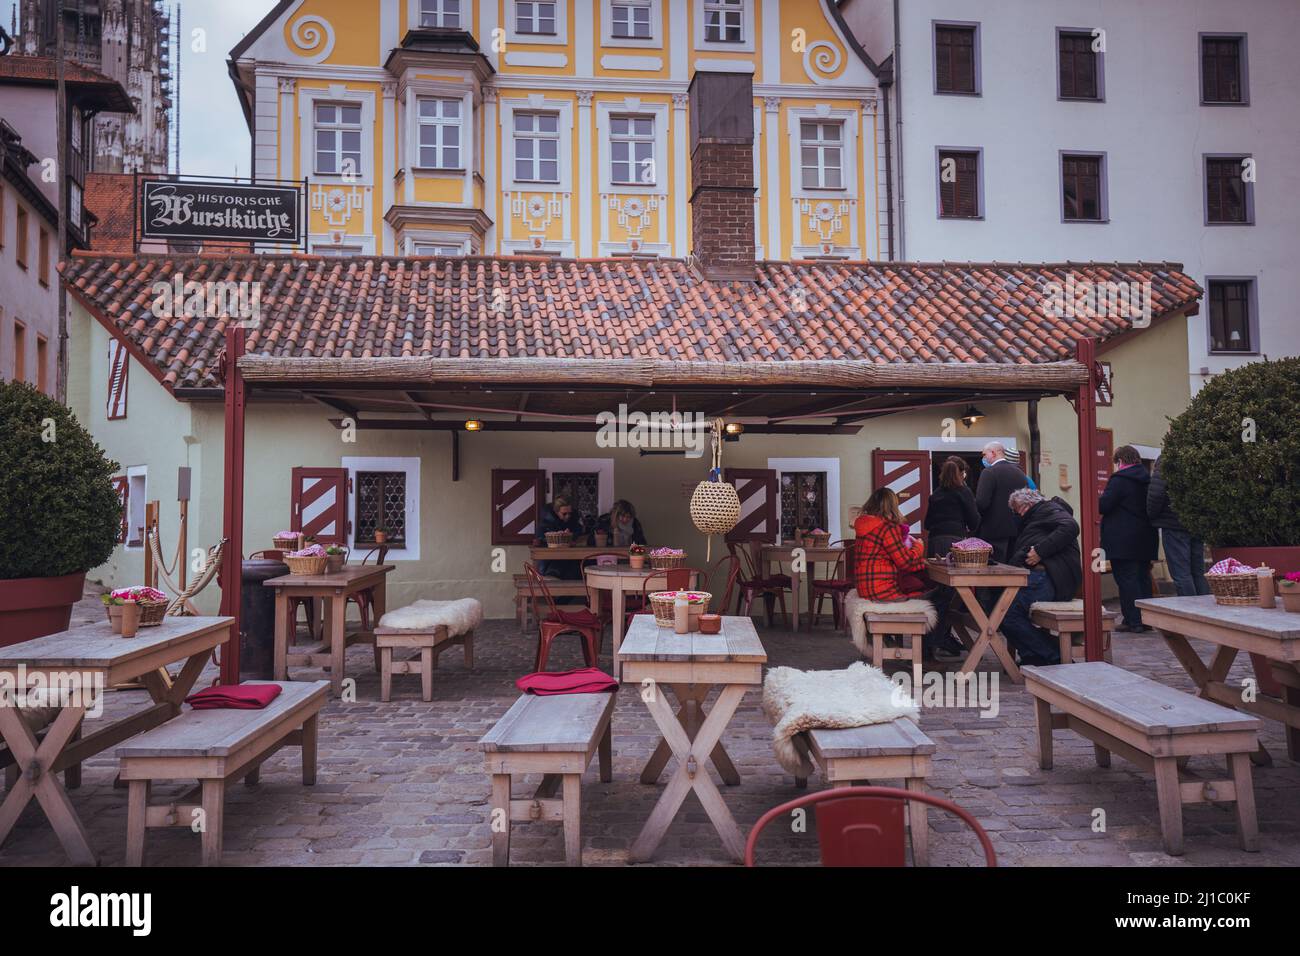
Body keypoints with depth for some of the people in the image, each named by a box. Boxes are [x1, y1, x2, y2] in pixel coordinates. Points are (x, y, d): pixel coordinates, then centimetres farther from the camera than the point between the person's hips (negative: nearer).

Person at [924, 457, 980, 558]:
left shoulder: (935, 495, 12)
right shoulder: (964, 492, 1)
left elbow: (927, 524, 14)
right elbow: (973, 522, -2)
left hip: (935, 542, 4)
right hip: (956, 540, -4)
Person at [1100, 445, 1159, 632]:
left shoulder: (1119, 479, -13)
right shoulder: (1147, 479, 11)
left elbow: (1103, 505, -17)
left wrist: (1100, 496, 3)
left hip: (1123, 540, -8)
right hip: (1146, 538, 8)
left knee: (1126, 579, -4)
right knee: (1143, 577, 13)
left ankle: (1133, 620, -5)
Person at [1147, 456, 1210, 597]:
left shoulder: (1166, 462, -12)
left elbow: (1155, 494, -21)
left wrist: (1151, 516, -4)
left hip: (1174, 526, -6)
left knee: (1181, 574, -3)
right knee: (1198, 572, 13)